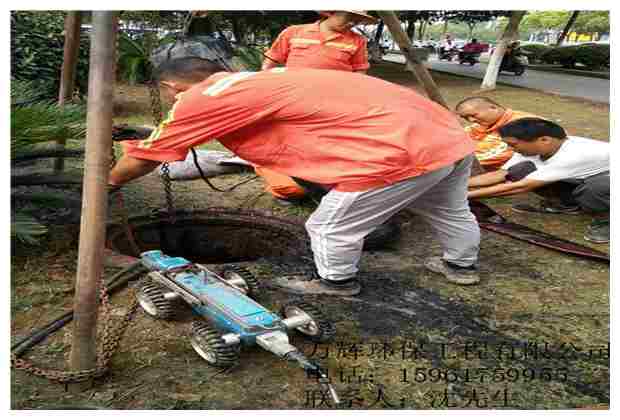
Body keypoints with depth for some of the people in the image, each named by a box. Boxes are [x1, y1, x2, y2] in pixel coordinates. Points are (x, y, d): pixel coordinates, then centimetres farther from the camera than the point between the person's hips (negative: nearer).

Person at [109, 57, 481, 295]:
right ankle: (462, 265, 53)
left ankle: (337, 282, 35)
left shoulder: (200, 97, -4)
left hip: (400, 153, -9)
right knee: (451, 212, 30)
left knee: (330, 227, 11)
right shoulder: (260, 81, 20)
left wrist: (109, 184, 26)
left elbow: (140, 160, 6)